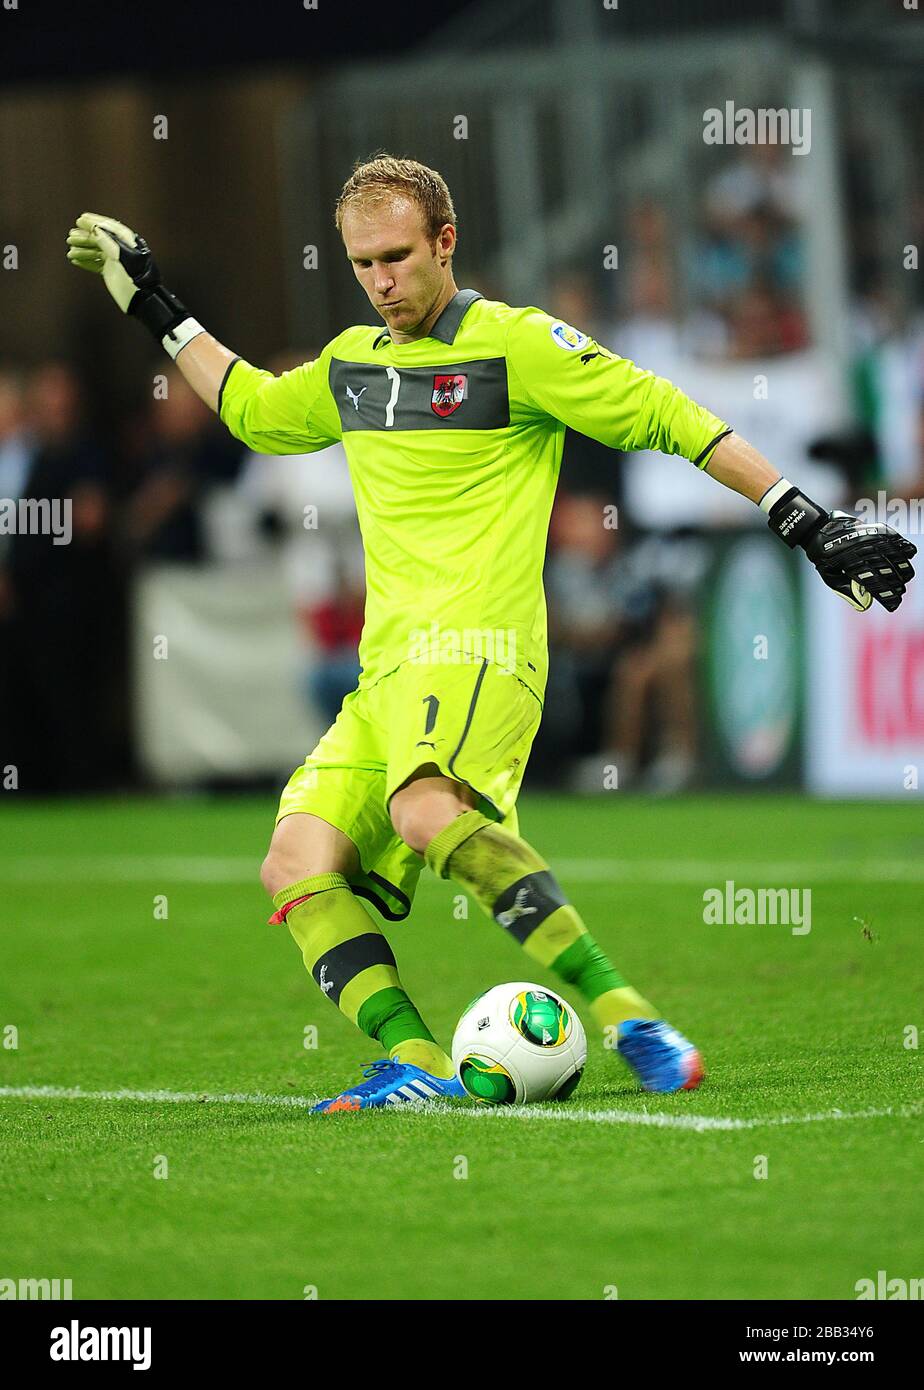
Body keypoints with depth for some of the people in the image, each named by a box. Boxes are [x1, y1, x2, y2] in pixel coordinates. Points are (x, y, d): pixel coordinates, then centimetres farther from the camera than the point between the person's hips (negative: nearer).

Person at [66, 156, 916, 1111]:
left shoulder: (514, 344, -1)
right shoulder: (350, 364, 20)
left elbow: (667, 418, -1)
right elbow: (254, 411, 41)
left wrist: (807, 523, -5)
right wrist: (156, 310, 41)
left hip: (476, 647, -8)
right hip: (385, 671, 8)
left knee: (428, 810, -36)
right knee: (298, 868, -12)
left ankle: (627, 1019, -39)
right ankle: (417, 1064, -21)